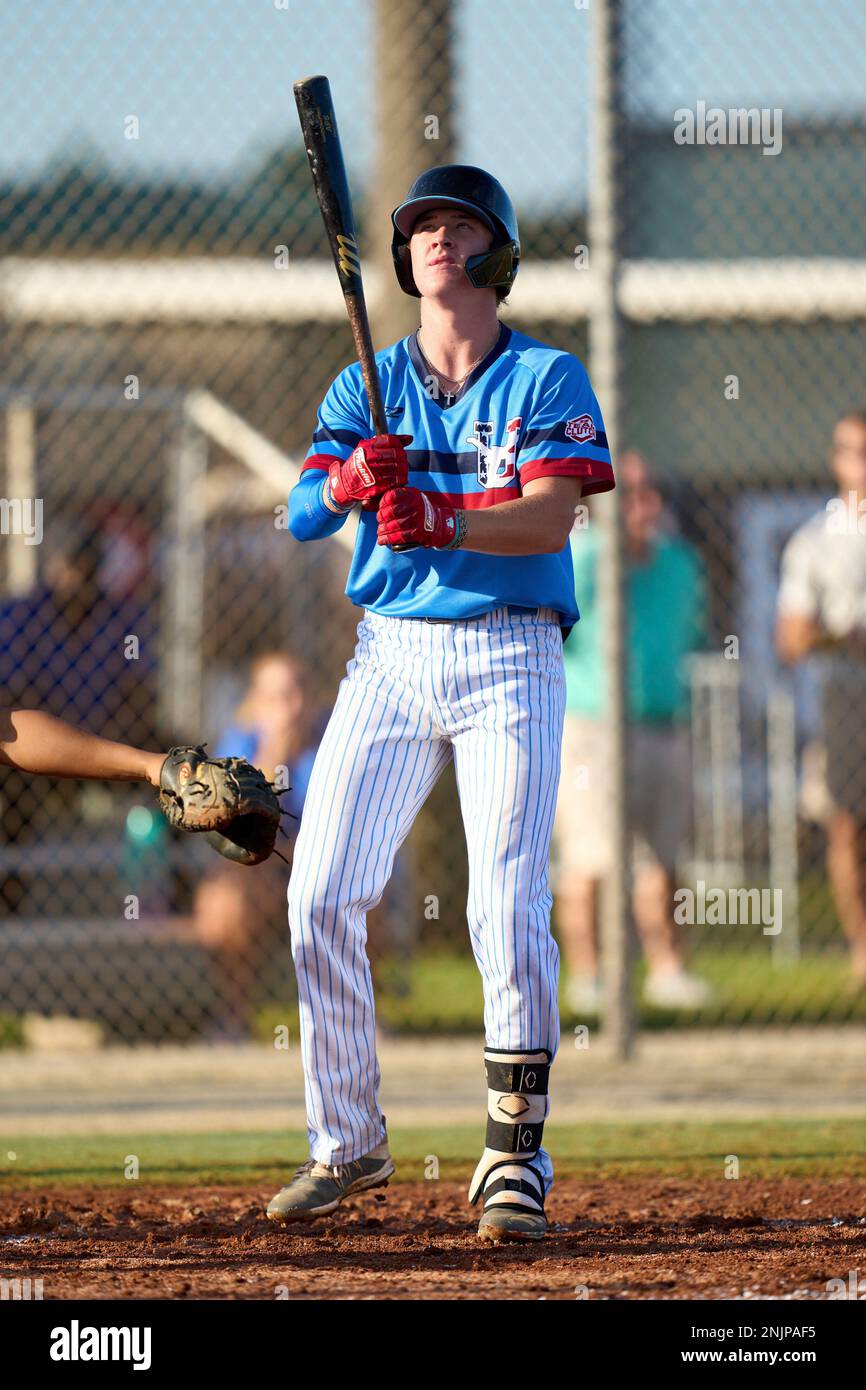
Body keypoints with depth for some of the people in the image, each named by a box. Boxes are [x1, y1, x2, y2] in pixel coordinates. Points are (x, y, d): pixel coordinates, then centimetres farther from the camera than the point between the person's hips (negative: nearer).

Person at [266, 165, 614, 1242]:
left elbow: (549, 517, -13)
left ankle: (516, 1157, -5)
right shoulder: (364, 389, 12)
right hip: (390, 656, 4)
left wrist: (446, 521, -31)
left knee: (508, 909, -12)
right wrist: (346, 482, -25)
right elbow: (301, 515, -1)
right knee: (320, 897, -3)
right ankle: (346, 1142, 10)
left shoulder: (548, 380, 2)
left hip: (509, 657, -3)